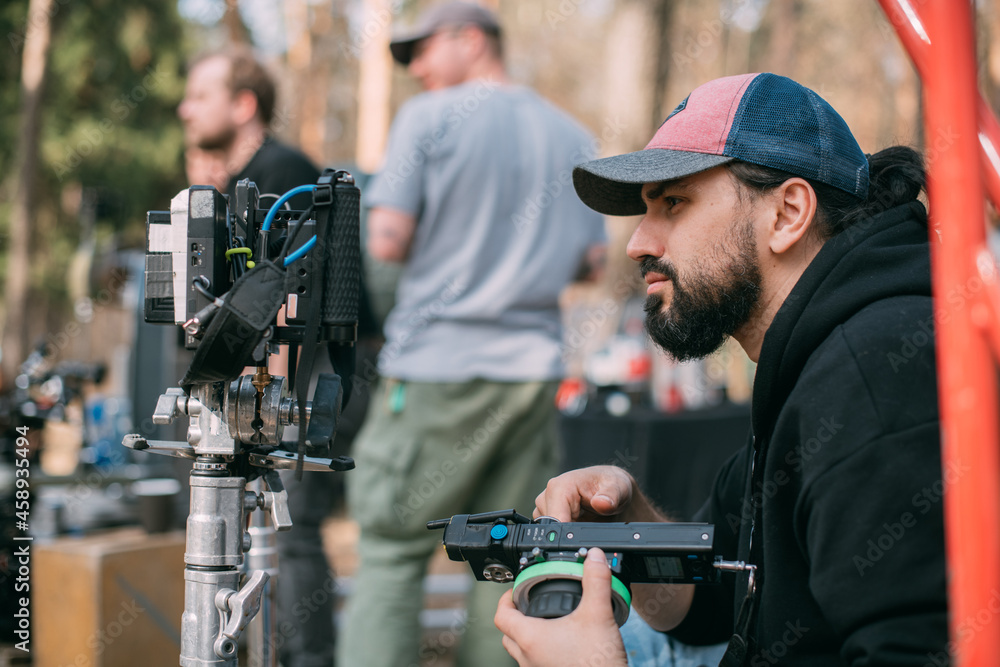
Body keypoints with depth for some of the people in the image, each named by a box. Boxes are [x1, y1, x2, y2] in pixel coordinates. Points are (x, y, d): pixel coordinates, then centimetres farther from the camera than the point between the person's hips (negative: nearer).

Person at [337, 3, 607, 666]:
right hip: (532, 364, 5)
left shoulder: (429, 118, -3)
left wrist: (440, 237, 12)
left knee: (394, 551, 1)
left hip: (438, 364, -4)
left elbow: (388, 242, -9)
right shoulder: (574, 137, 12)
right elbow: (590, 260, 13)